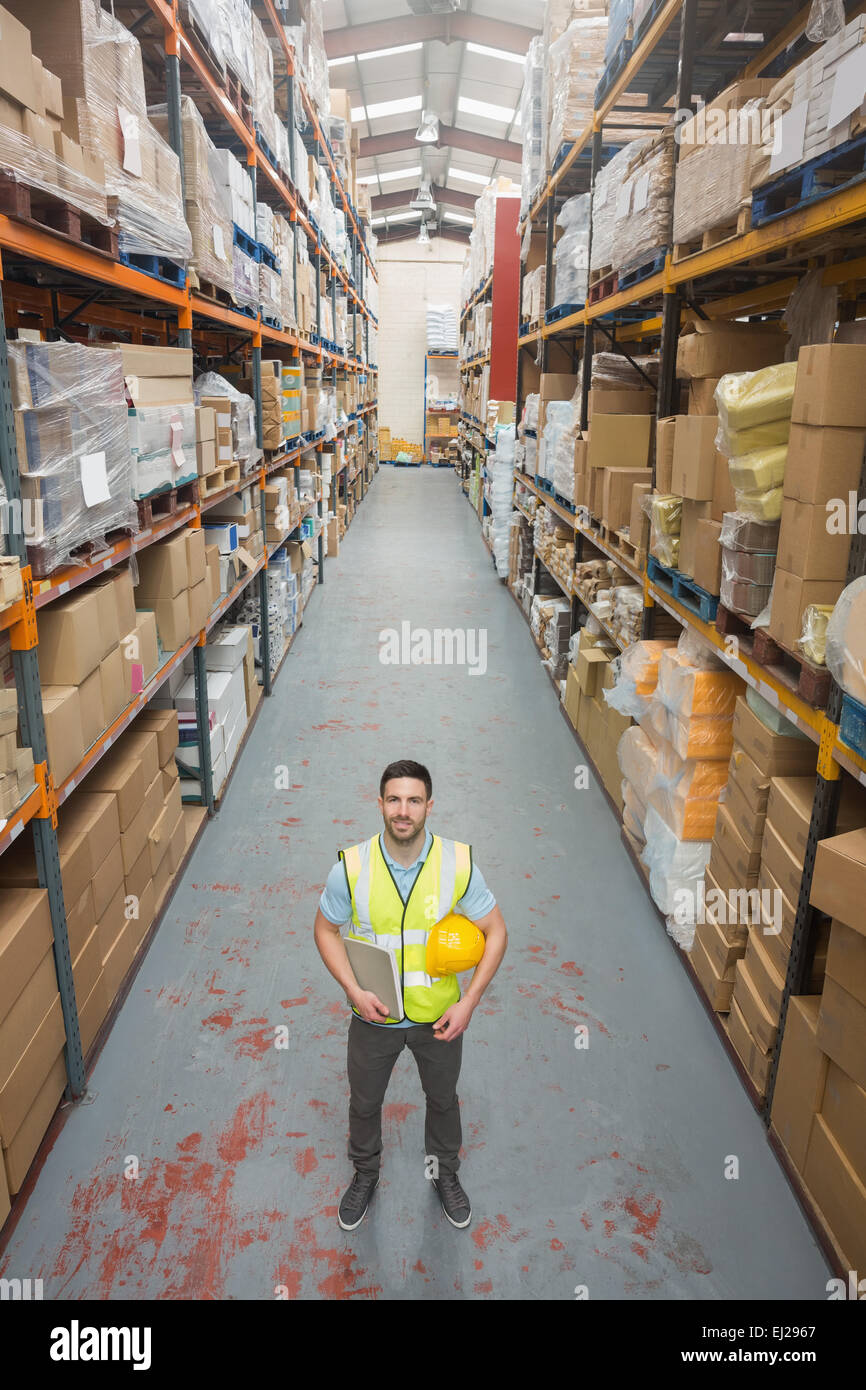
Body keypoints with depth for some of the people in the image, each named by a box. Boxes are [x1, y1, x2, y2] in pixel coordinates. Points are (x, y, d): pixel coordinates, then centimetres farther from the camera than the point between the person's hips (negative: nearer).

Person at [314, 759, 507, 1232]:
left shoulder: (459, 864, -20)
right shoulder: (351, 868, -21)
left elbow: (495, 932, -9)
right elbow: (325, 930, -5)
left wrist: (468, 1003, -15)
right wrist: (354, 991, -16)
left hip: (439, 1016, 0)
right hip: (373, 1016, 0)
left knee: (443, 1099, 25)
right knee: (364, 1103, 23)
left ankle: (444, 1174, 55)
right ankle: (365, 1174, 54)